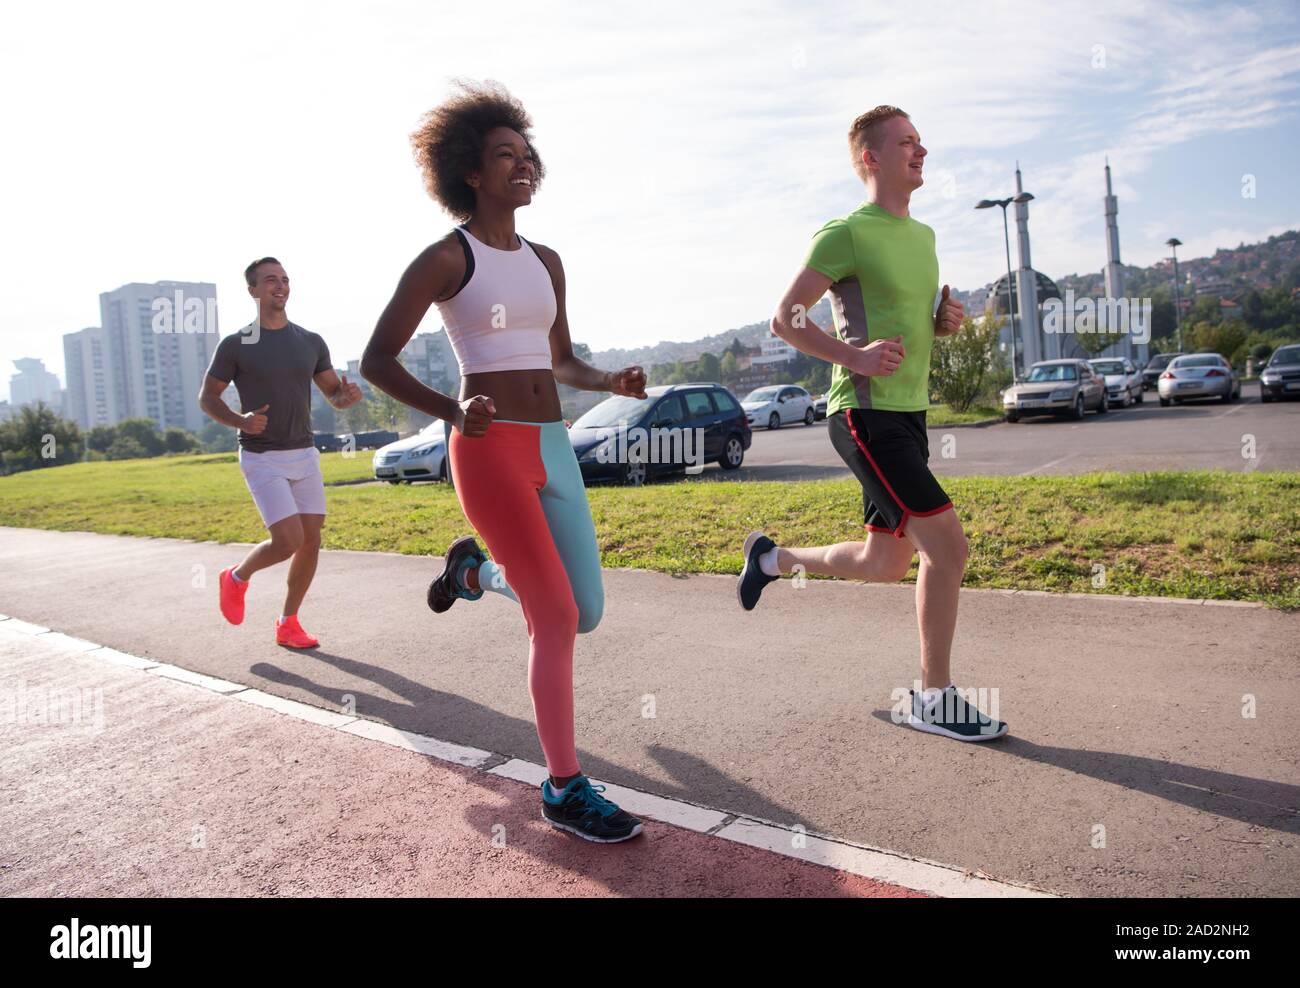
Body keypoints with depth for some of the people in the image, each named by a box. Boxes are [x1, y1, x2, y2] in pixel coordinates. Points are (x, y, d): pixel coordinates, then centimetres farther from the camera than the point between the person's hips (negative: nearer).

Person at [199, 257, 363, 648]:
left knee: (311, 541, 0)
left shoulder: (311, 342, 5)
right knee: (289, 541, -16)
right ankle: (237, 577, 17)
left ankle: (288, 625, 17)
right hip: (261, 460, -5)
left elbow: (335, 396, 8)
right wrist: (239, 421, -21)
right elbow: (207, 398, 1)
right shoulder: (234, 345, -6)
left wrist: (350, 395, -18)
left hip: (304, 456, 5)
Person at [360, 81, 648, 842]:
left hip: (553, 449, 7)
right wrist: (453, 413, -19)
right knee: (557, 620, -10)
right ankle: (567, 789, 6)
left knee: (587, 613, 10)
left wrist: (610, 382, 2)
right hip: (491, 451, -7)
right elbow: (377, 360, -4)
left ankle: (475, 568, 37)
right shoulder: (445, 257, -3)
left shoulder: (545, 261, 16)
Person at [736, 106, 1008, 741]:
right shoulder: (847, 234, -8)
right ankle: (934, 699, 1)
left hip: (909, 414, 9)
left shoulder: (922, 236, 18)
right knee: (948, 545, -13)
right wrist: (855, 355, -22)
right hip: (866, 415, -9)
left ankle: (773, 557, 34)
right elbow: (785, 319, -10)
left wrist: (945, 320, 5)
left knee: (884, 564, 12)